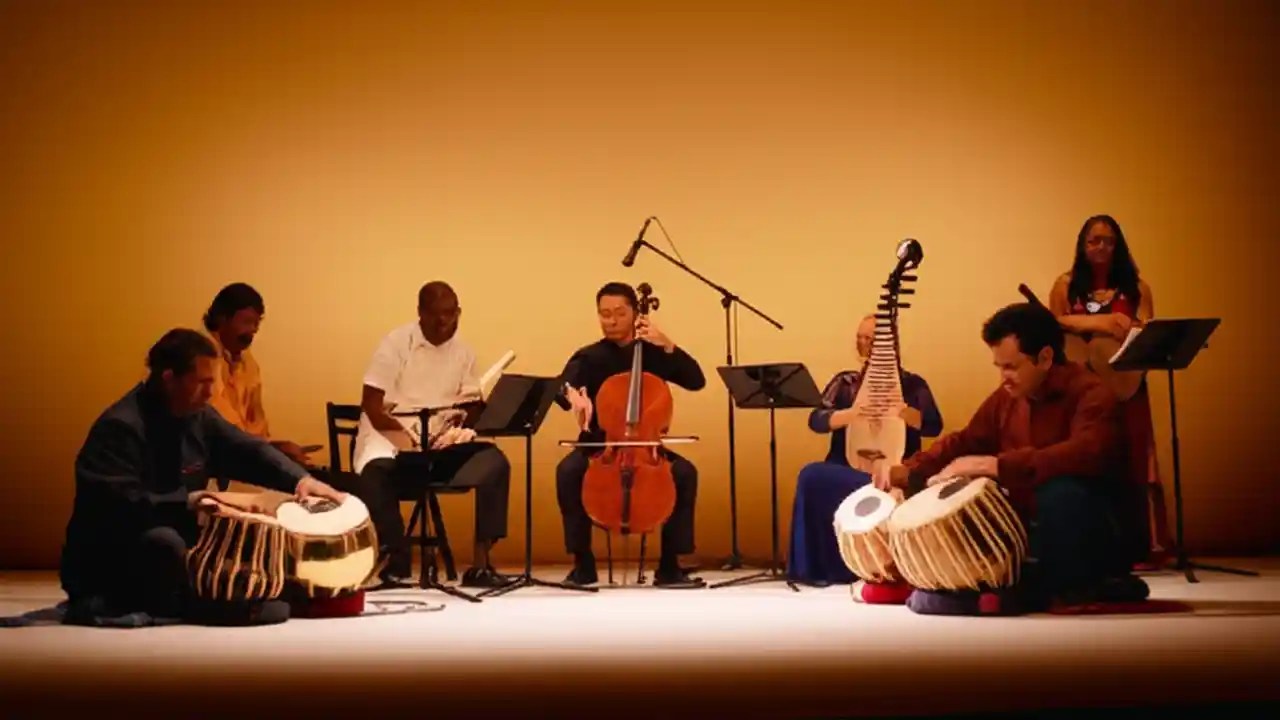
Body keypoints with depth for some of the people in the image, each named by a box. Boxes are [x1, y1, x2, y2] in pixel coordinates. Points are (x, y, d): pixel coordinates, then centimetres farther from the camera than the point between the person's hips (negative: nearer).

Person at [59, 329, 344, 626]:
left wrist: (300, 479, -11)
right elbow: (119, 504, -32)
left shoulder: (197, 415, 3)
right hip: (103, 560, -8)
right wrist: (191, 500, -35)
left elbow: (249, 450, 6)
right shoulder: (120, 426, -22)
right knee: (164, 543, -37)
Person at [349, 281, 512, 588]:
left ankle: (480, 563, -19)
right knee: (375, 474, -37)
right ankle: (395, 560, -18)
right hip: (390, 440, -4)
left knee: (494, 463, -22)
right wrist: (408, 437, -23)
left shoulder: (463, 352, 7)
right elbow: (371, 406, -10)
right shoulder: (397, 343, -6)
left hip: (443, 443, 4)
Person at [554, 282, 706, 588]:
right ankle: (583, 564, -19)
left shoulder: (654, 353, 7)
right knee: (568, 471, -32)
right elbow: (561, 387, -19)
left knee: (685, 472, -28)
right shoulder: (589, 357, 1)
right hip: (598, 446, -1)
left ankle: (669, 566, -18)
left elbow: (696, 381, -4)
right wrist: (573, 394, -44)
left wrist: (667, 344, -14)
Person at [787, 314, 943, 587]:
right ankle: (817, 567, -23)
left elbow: (934, 427, -3)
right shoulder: (845, 382, 15)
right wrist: (853, 414, -18)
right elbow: (816, 420, 0)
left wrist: (902, 412, -22)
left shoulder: (911, 384, 9)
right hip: (847, 469, 3)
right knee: (812, 476, -30)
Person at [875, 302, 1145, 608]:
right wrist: (907, 471, -1)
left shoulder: (1091, 393, -18)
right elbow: (963, 441, 17)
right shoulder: (1006, 398, 6)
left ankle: (1072, 586, -12)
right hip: (1028, 531, 8)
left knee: (1061, 490, -37)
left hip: (1090, 541, -7)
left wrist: (994, 465, -38)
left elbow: (1087, 454, -38)